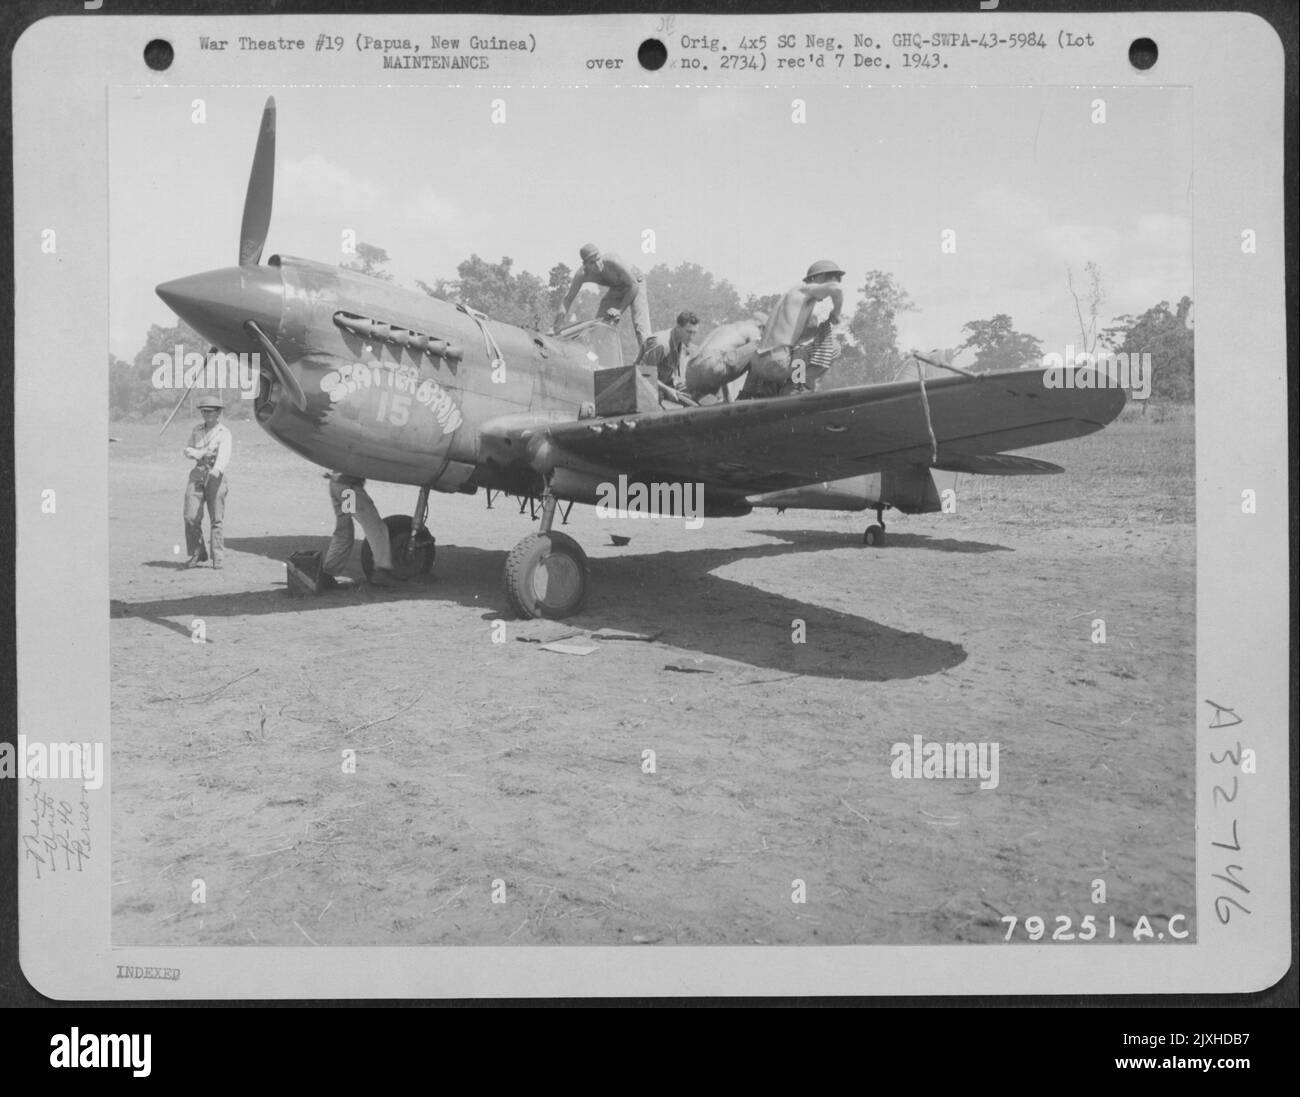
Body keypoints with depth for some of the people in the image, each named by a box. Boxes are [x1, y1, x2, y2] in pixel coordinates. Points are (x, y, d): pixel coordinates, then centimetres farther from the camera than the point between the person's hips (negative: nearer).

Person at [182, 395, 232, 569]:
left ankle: (217, 558, 0)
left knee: (216, 519, -5)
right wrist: (200, 453, -5)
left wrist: (217, 469, -41)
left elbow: (224, 455, -20)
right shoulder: (197, 430, 14)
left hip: (215, 476, -4)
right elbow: (187, 450, 19)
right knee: (191, 517, -3)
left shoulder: (224, 433, -4)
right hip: (197, 474, 4)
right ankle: (197, 554, 10)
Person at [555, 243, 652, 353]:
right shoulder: (582, 274, -26)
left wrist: (620, 309, -29)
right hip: (615, 289, 5)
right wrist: (559, 324, -25)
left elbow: (634, 286, -30)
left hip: (635, 282, -5)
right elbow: (568, 299, -17)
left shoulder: (613, 262, -40)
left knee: (640, 324, -23)